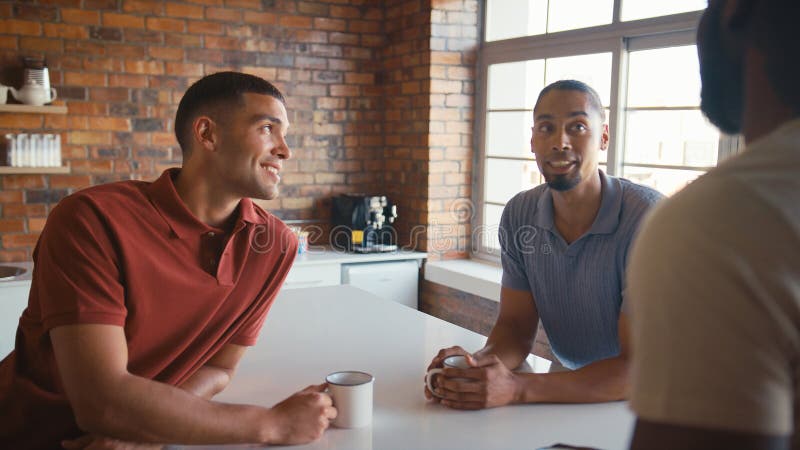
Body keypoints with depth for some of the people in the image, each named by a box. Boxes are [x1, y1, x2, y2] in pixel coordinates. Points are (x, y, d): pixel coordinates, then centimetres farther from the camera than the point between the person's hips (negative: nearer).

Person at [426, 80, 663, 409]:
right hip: (573, 389, 3)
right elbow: (516, 326, 2)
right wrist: (478, 362, -20)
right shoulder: (520, 214, -4)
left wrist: (517, 389, -31)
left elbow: (640, 370, -21)